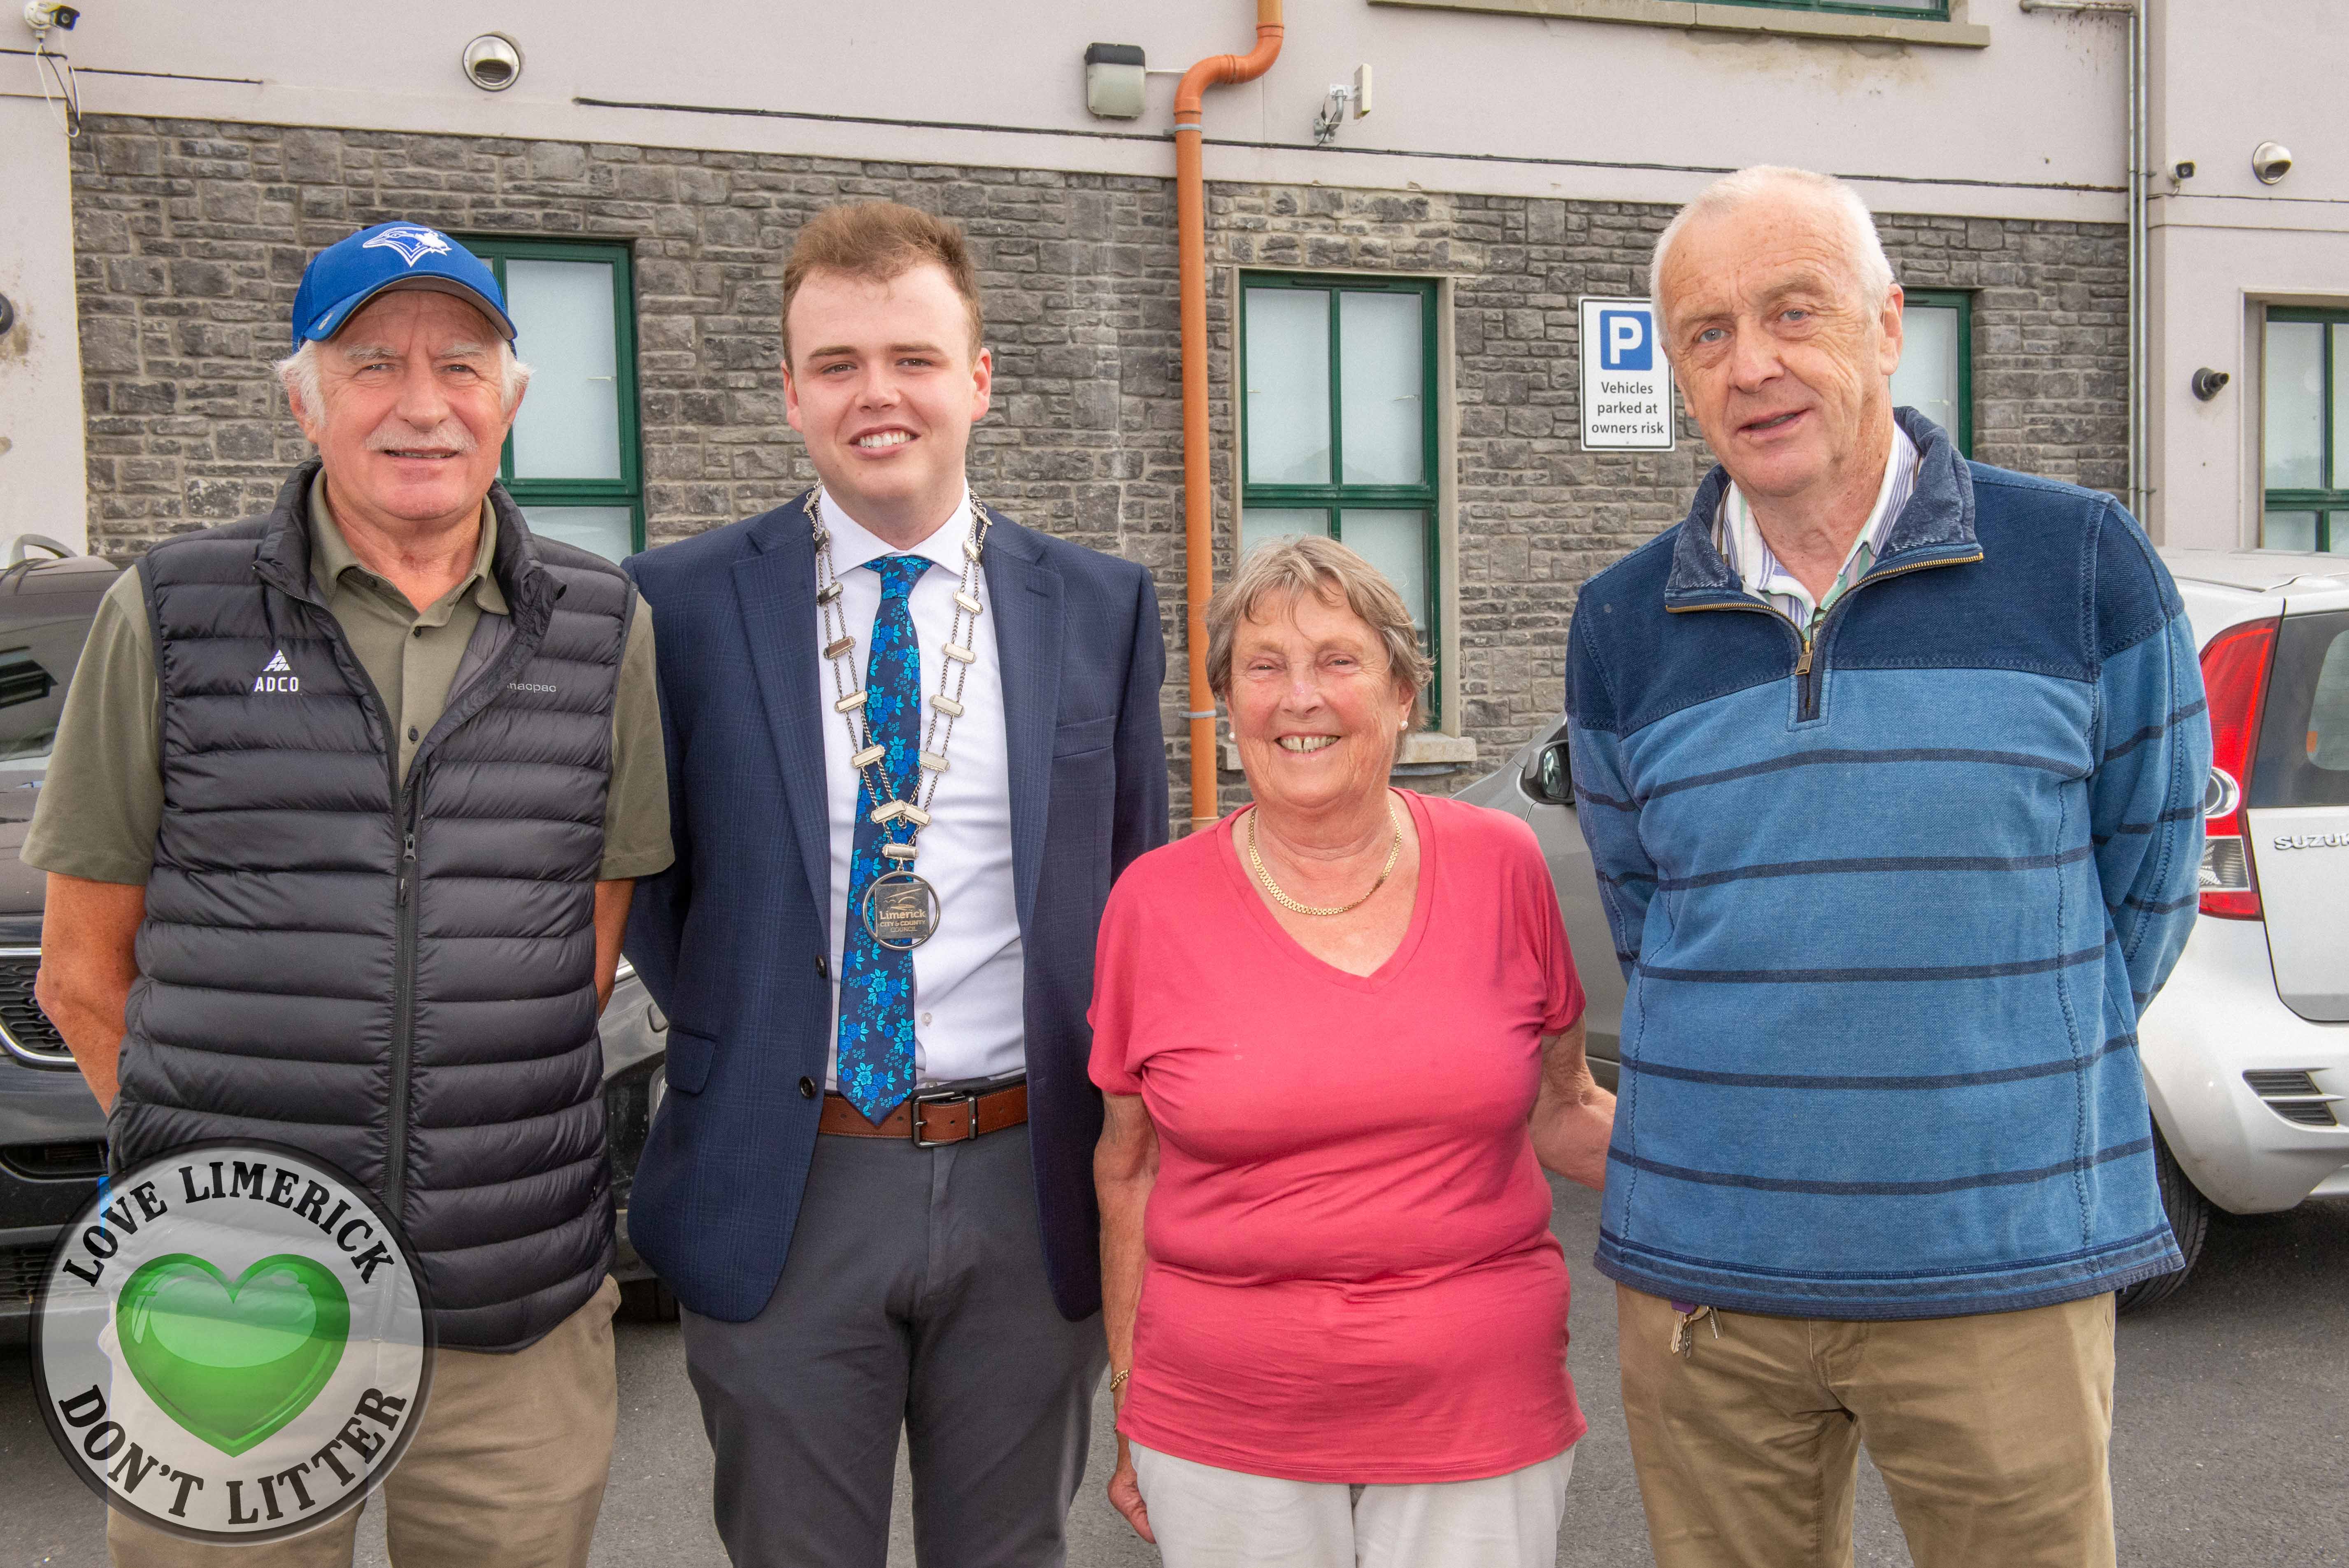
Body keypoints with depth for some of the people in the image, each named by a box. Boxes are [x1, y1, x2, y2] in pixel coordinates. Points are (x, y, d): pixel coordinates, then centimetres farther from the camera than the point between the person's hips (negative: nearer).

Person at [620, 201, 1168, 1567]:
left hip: (1028, 1183, 2)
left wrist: (1107, 1127, 2)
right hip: (783, 1187, -1)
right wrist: (735, 1037, -3)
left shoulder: (1103, 607, 3)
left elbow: (1137, 880, 9)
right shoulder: (684, 604, -2)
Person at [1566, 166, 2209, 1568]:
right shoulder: (1622, 628, 3)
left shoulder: (2081, 565, -4)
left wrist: (1995, 1075, 10)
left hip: (2000, 1265, -2)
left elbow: (2149, 875, 7)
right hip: (1702, 1268, 2)